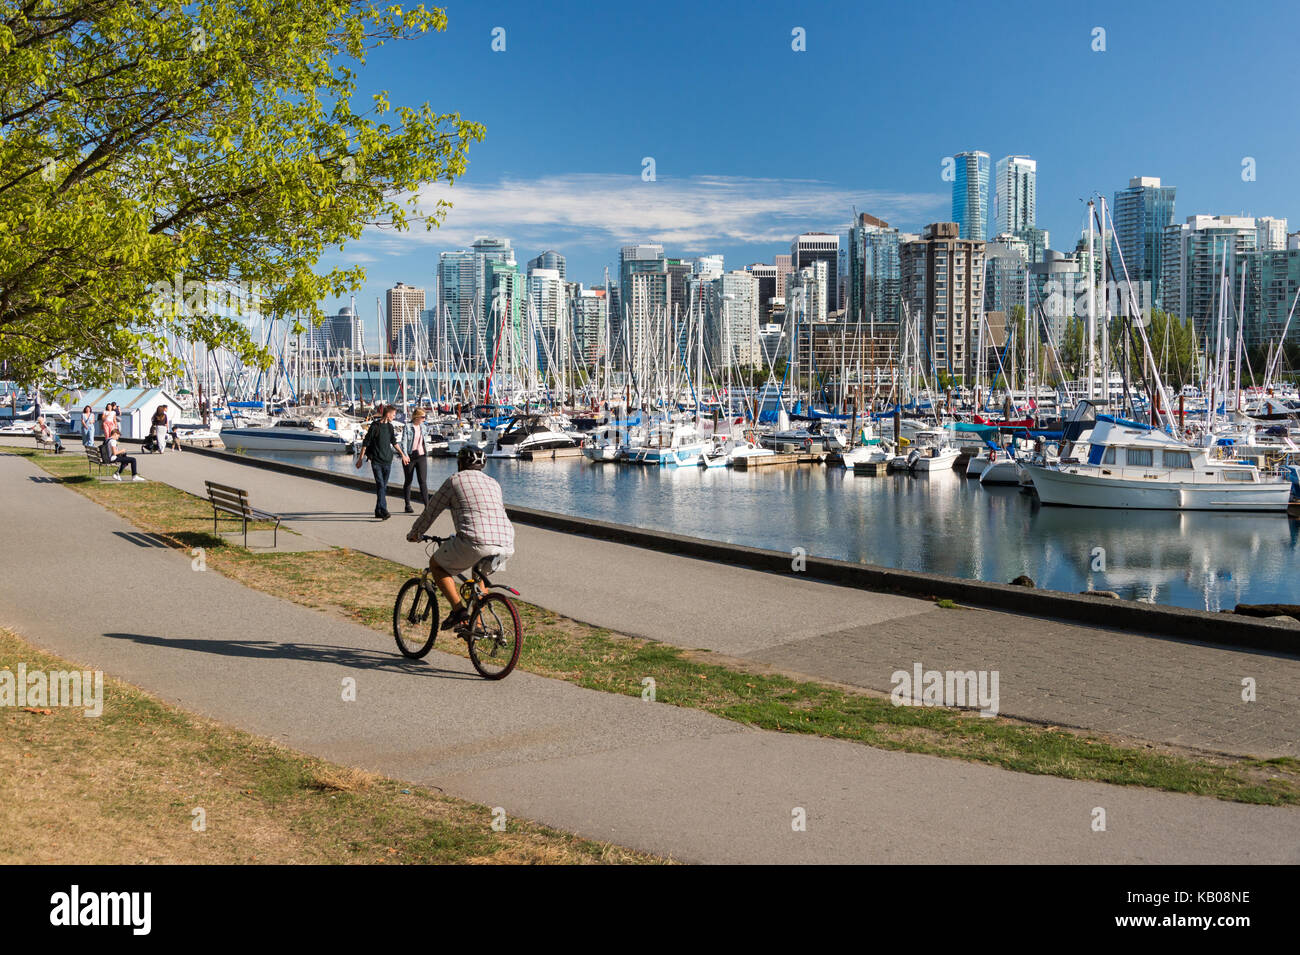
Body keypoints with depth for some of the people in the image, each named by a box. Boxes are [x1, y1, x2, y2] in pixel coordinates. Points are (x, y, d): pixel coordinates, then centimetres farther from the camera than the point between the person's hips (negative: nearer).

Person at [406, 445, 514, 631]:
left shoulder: (454, 481, 12)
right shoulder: (493, 483, 27)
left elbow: (430, 511, 19)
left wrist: (414, 533, 38)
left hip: (475, 543, -6)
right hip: (506, 545, 6)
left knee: (436, 564, 20)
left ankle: (458, 609, 4)